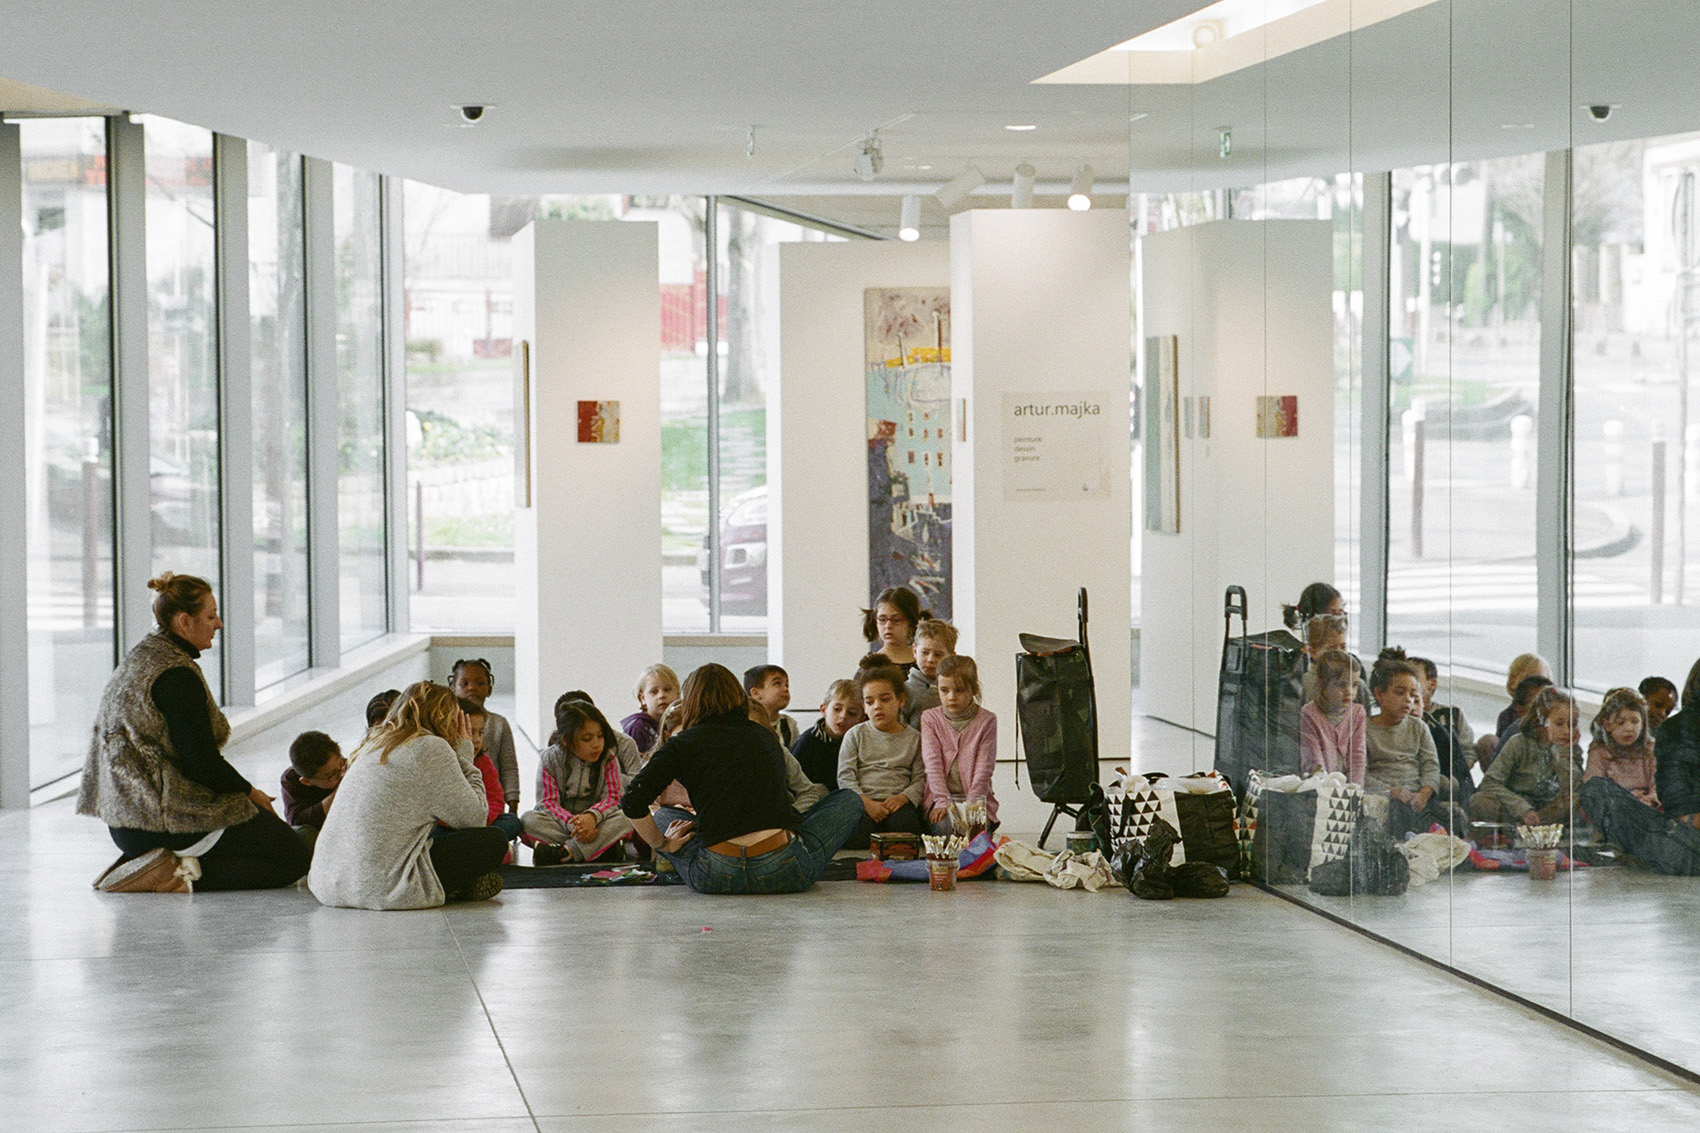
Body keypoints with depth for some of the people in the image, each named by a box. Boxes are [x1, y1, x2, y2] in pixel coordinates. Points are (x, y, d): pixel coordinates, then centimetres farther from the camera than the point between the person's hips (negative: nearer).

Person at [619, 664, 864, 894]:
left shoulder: (681, 744, 7)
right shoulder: (767, 737, 17)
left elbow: (632, 802, -6)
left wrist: (663, 844, 11)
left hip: (715, 879, 0)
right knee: (849, 800, 25)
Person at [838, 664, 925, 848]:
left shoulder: (913, 738, 14)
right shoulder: (855, 735, 12)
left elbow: (919, 779, 10)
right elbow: (845, 776, 4)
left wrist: (902, 797, -11)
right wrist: (866, 803, -12)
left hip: (897, 803, 1)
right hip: (862, 801, -1)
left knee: (905, 824, -34)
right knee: (855, 837, -32)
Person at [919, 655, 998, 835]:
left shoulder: (986, 720, 3)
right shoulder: (930, 718, 7)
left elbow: (984, 768, -3)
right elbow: (932, 763, -3)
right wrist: (943, 802, -16)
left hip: (976, 799, -1)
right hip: (938, 798, 1)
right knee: (944, 826, -32)